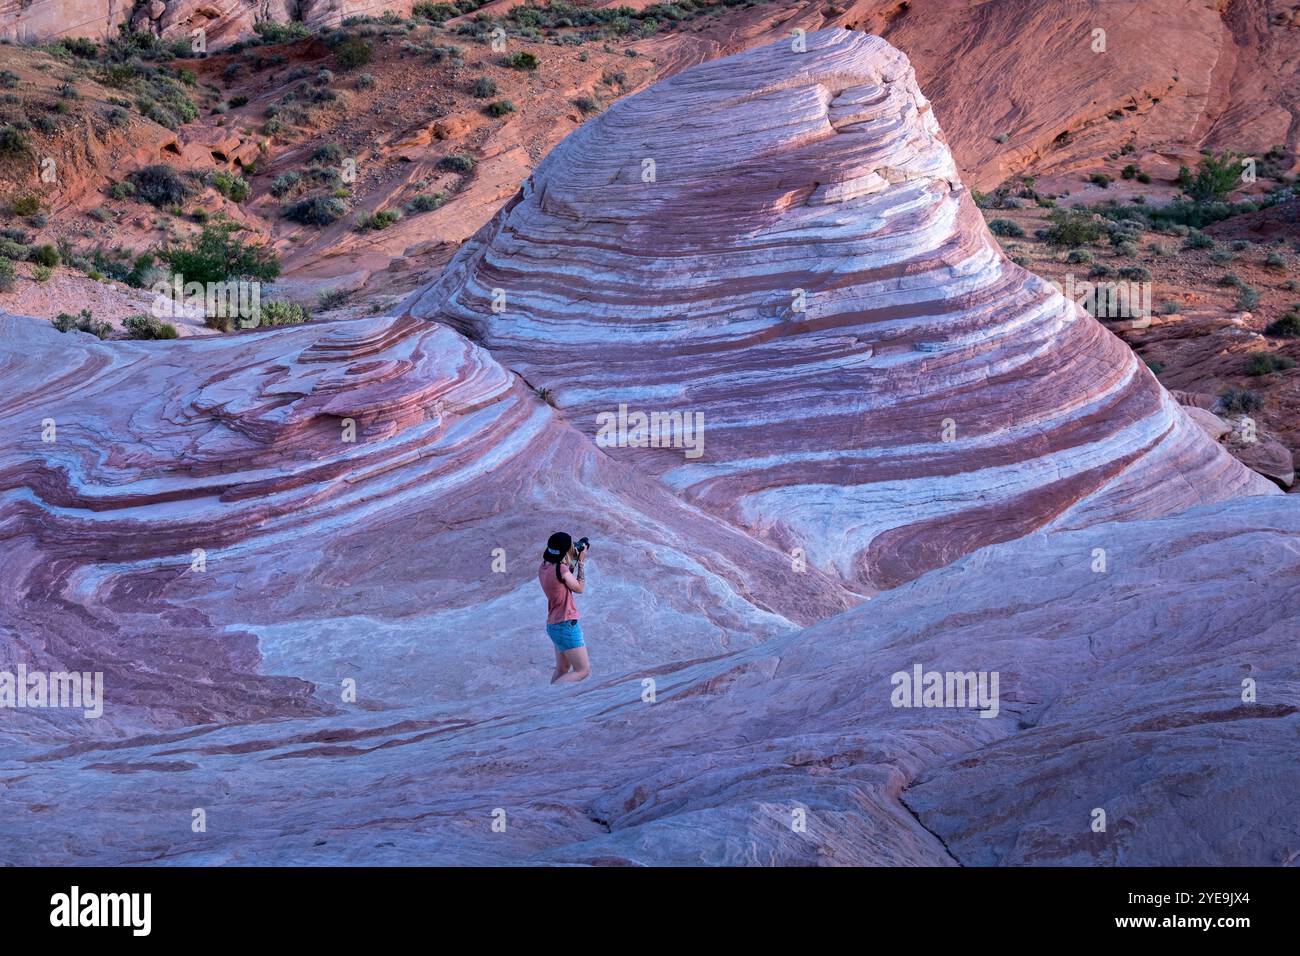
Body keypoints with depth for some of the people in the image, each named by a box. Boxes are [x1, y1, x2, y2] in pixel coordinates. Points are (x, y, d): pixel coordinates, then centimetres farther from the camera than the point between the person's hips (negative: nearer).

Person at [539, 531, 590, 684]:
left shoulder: (544, 567, 2)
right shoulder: (561, 569, -21)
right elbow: (579, 588, -7)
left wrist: (575, 559, 10)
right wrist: (581, 562, -1)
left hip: (553, 625, 9)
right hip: (567, 625, -9)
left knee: (562, 669, 22)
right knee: (583, 671, -3)